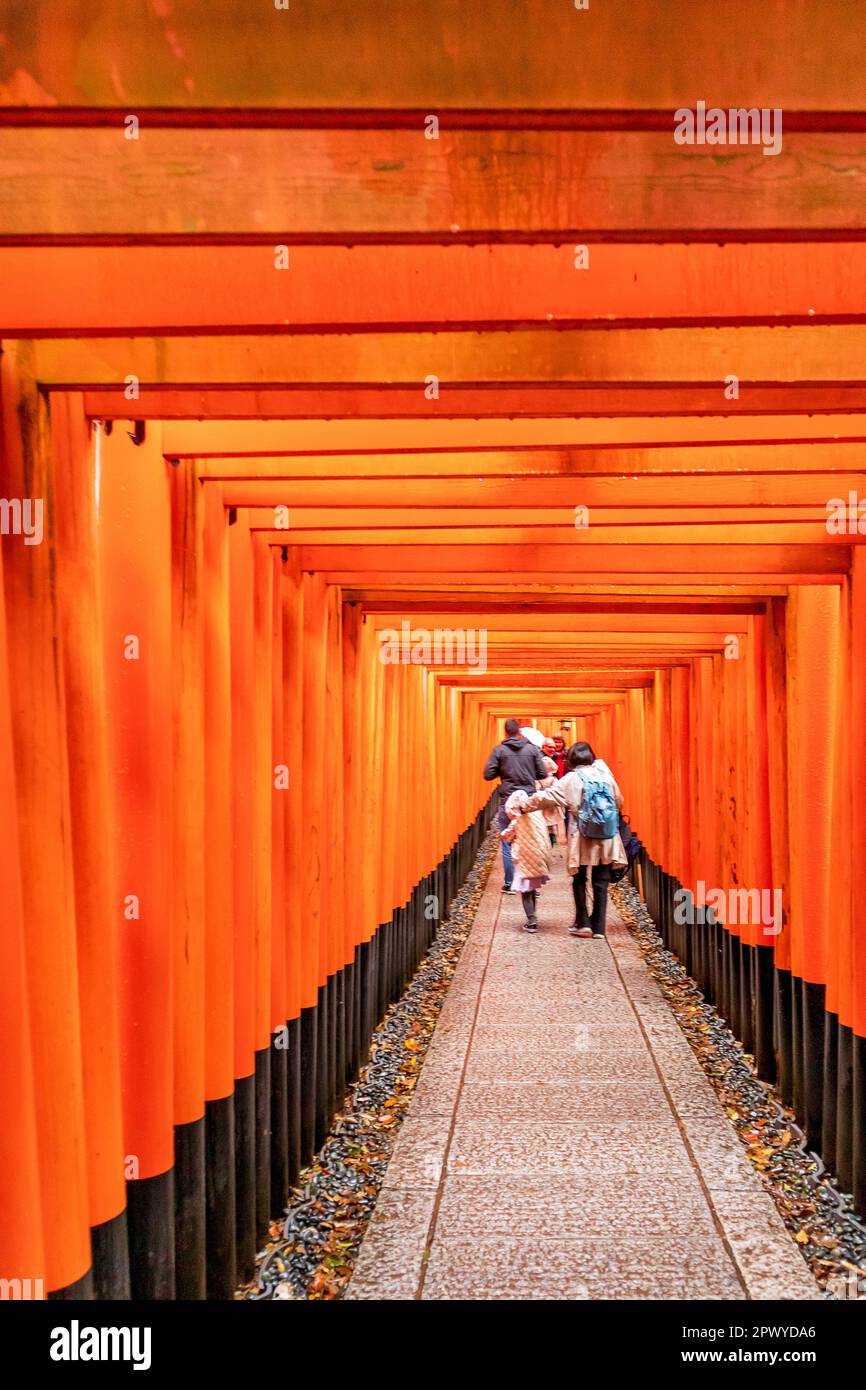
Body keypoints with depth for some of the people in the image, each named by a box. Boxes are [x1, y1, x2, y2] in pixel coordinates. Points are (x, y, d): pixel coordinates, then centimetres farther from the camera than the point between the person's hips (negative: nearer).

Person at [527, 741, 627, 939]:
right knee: (601, 882, 7)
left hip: (583, 836, -2)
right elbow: (619, 801, 11)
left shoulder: (572, 779, -5)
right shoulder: (605, 773, 4)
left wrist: (526, 805, 5)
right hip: (607, 836, 2)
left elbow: (547, 796, -8)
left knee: (579, 879, 14)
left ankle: (583, 922, 9)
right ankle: (598, 927, 8)